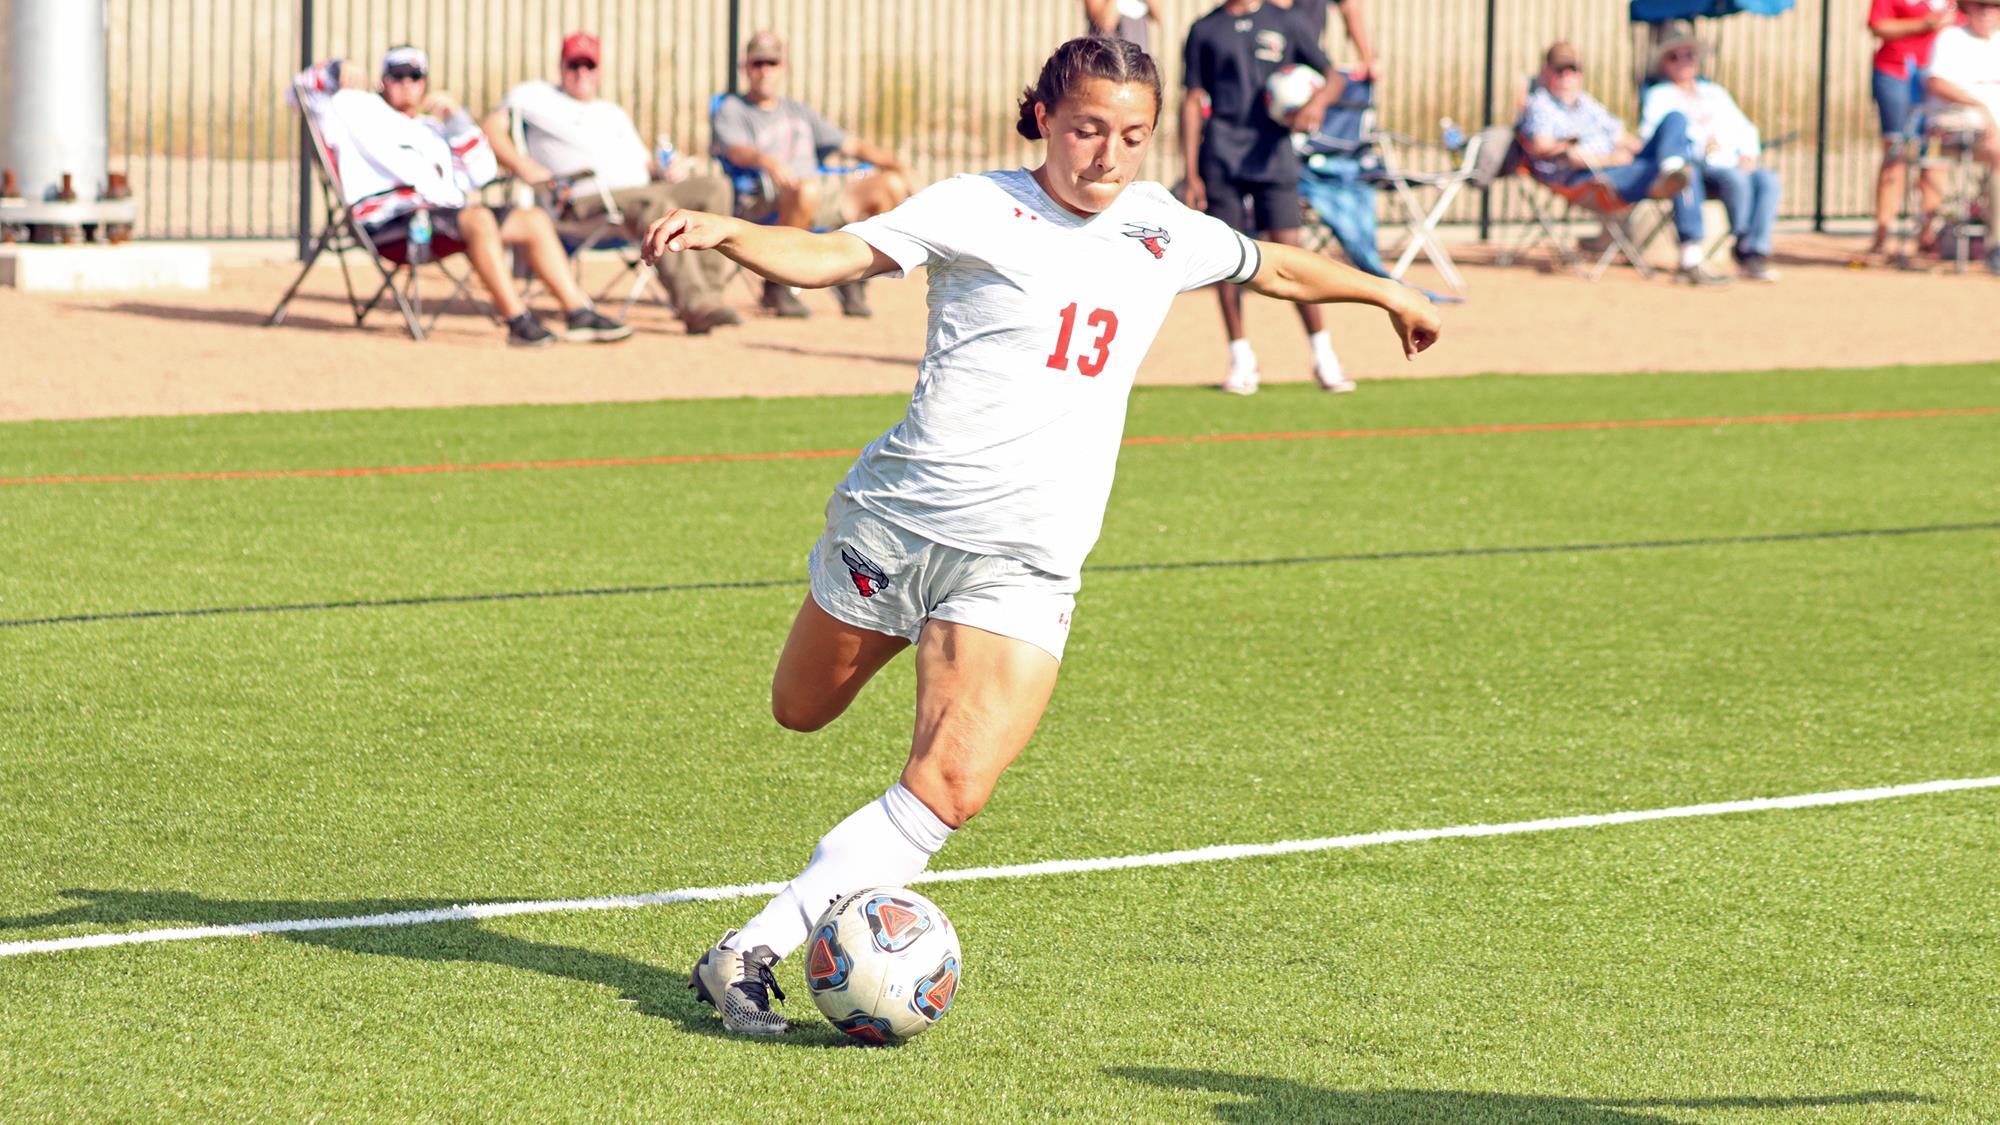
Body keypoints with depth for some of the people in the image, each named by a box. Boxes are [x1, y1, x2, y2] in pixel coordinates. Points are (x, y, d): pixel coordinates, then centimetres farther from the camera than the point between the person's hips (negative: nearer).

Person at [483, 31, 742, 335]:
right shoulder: (538, 95, 18)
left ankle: (707, 288, -30)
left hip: (643, 188, 7)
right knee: (659, 207, -37)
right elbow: (493, 127, 7)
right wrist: (523, 167, -8)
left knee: (715, 187, -17)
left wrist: (663, 171, 8)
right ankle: (695, 304, -47)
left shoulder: (613, 113, 36)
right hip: (590, 199, -7)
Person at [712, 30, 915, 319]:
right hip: (759, 208, -6)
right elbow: (736, 150, -15)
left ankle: (851, 276, -2)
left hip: (817, 208, 6)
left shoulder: (798, 111, 27)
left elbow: (851, 145, 24)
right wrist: (766, 161, -39)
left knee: (889, 186, -7)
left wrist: (894, 163, 6)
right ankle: (776, 285, -28)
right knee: (806, 190, -39)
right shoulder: (731, 110, 7)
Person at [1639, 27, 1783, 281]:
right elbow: (1650, 133, -5)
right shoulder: (1659, 95, 13)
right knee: (1737, 180, -34)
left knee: (1768, 180, -25)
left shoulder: (1715, 93, 30)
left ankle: (1757, 253, -32)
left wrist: (1748, 154, 3)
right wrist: (1698, 141, -17)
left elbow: (1744, 129, 27)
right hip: (1699, 169, -5)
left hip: (1730, 163, 5)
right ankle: (1743, 249, -23)